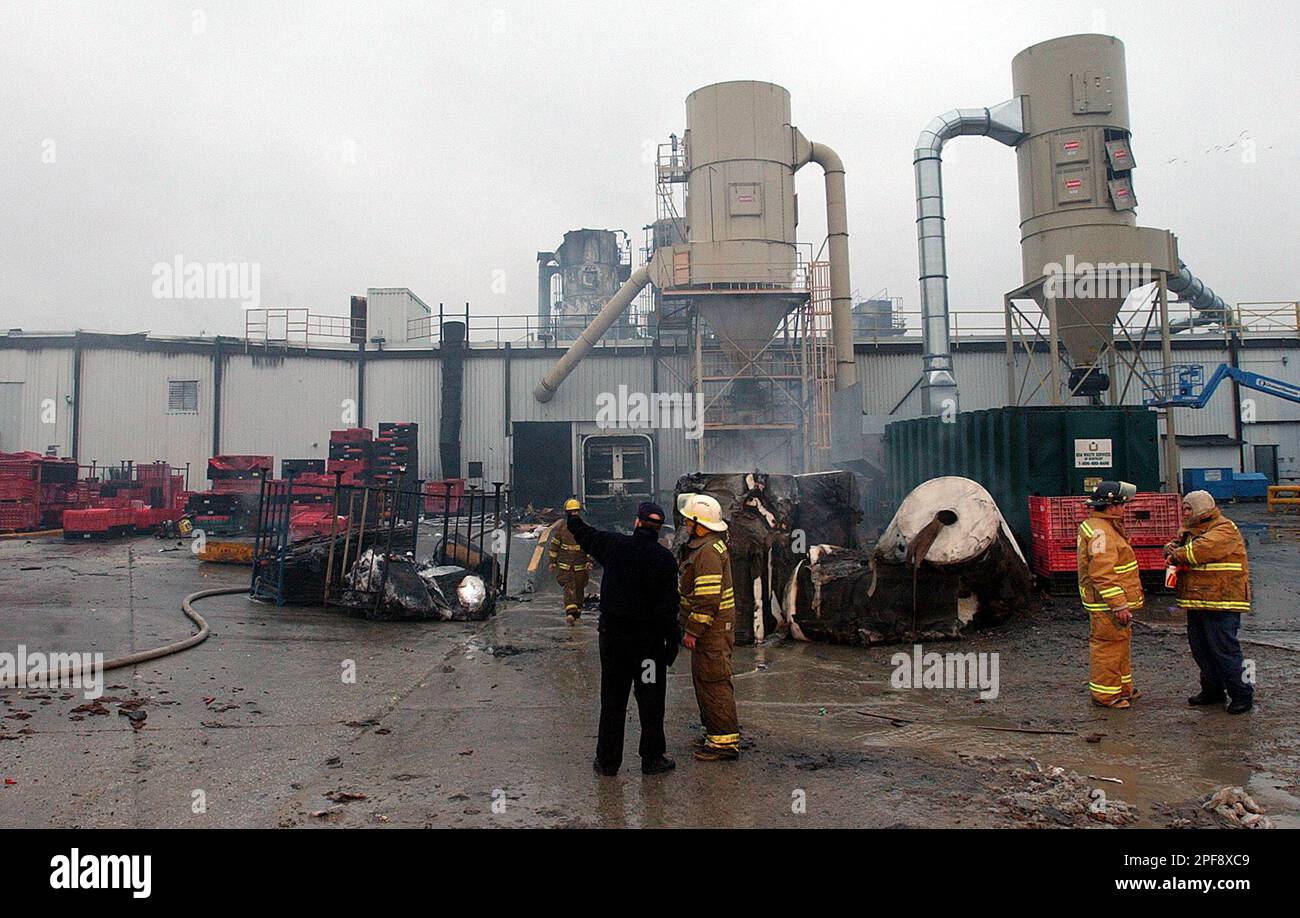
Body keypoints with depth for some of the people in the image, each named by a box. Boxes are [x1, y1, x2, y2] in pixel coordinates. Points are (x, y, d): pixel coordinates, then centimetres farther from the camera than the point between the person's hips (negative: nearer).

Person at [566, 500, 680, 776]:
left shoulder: (614, 544, -3)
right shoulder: (664, 559, -10)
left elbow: (584, 535, 16)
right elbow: (668, 606, -11)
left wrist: (573, 515, 36)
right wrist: (673, 640, -4)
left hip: (612, 633, 2)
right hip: (649, 638, -2)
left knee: (612, 700, 11)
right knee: (651, 701, 8)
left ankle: (607, 760, 16)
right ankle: (652, 758, 14)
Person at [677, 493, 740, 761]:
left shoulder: (708, 551, -21)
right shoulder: (714, 542, 13)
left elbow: (707, 598, -25)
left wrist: (692, 631, -21)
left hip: (712, 627, -11)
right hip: (715, 625, 11)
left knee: (713, 681, -5)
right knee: (704, 679, 18)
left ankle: (725, 741, 1)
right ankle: (715, 733, 28)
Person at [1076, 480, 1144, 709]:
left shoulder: (1106, 527, 15)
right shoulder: (1100, 532, -22)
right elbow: (1102, 574, -27)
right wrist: (1119, 605, -25)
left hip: (1113, 602, 11)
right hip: (1108, 604, -11)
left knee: (1121, 645, 20)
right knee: (1109, 647, -2)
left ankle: (1123, 689, 31)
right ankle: (1105, 694, 7)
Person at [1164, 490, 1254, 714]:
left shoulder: (1224, 529, -12)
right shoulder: (1190, 529, 17)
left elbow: (1203, 549, -26)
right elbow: (1173, 547, 15)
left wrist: (1178, 553, -11)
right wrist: (1172, 550, -9)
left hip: (1221, 603, -9)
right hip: (1196, 602, 9)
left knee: (1224, 649, -6)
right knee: (1200, 649, 14)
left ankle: (1242, 695, 5)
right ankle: (1213, 690, 27)